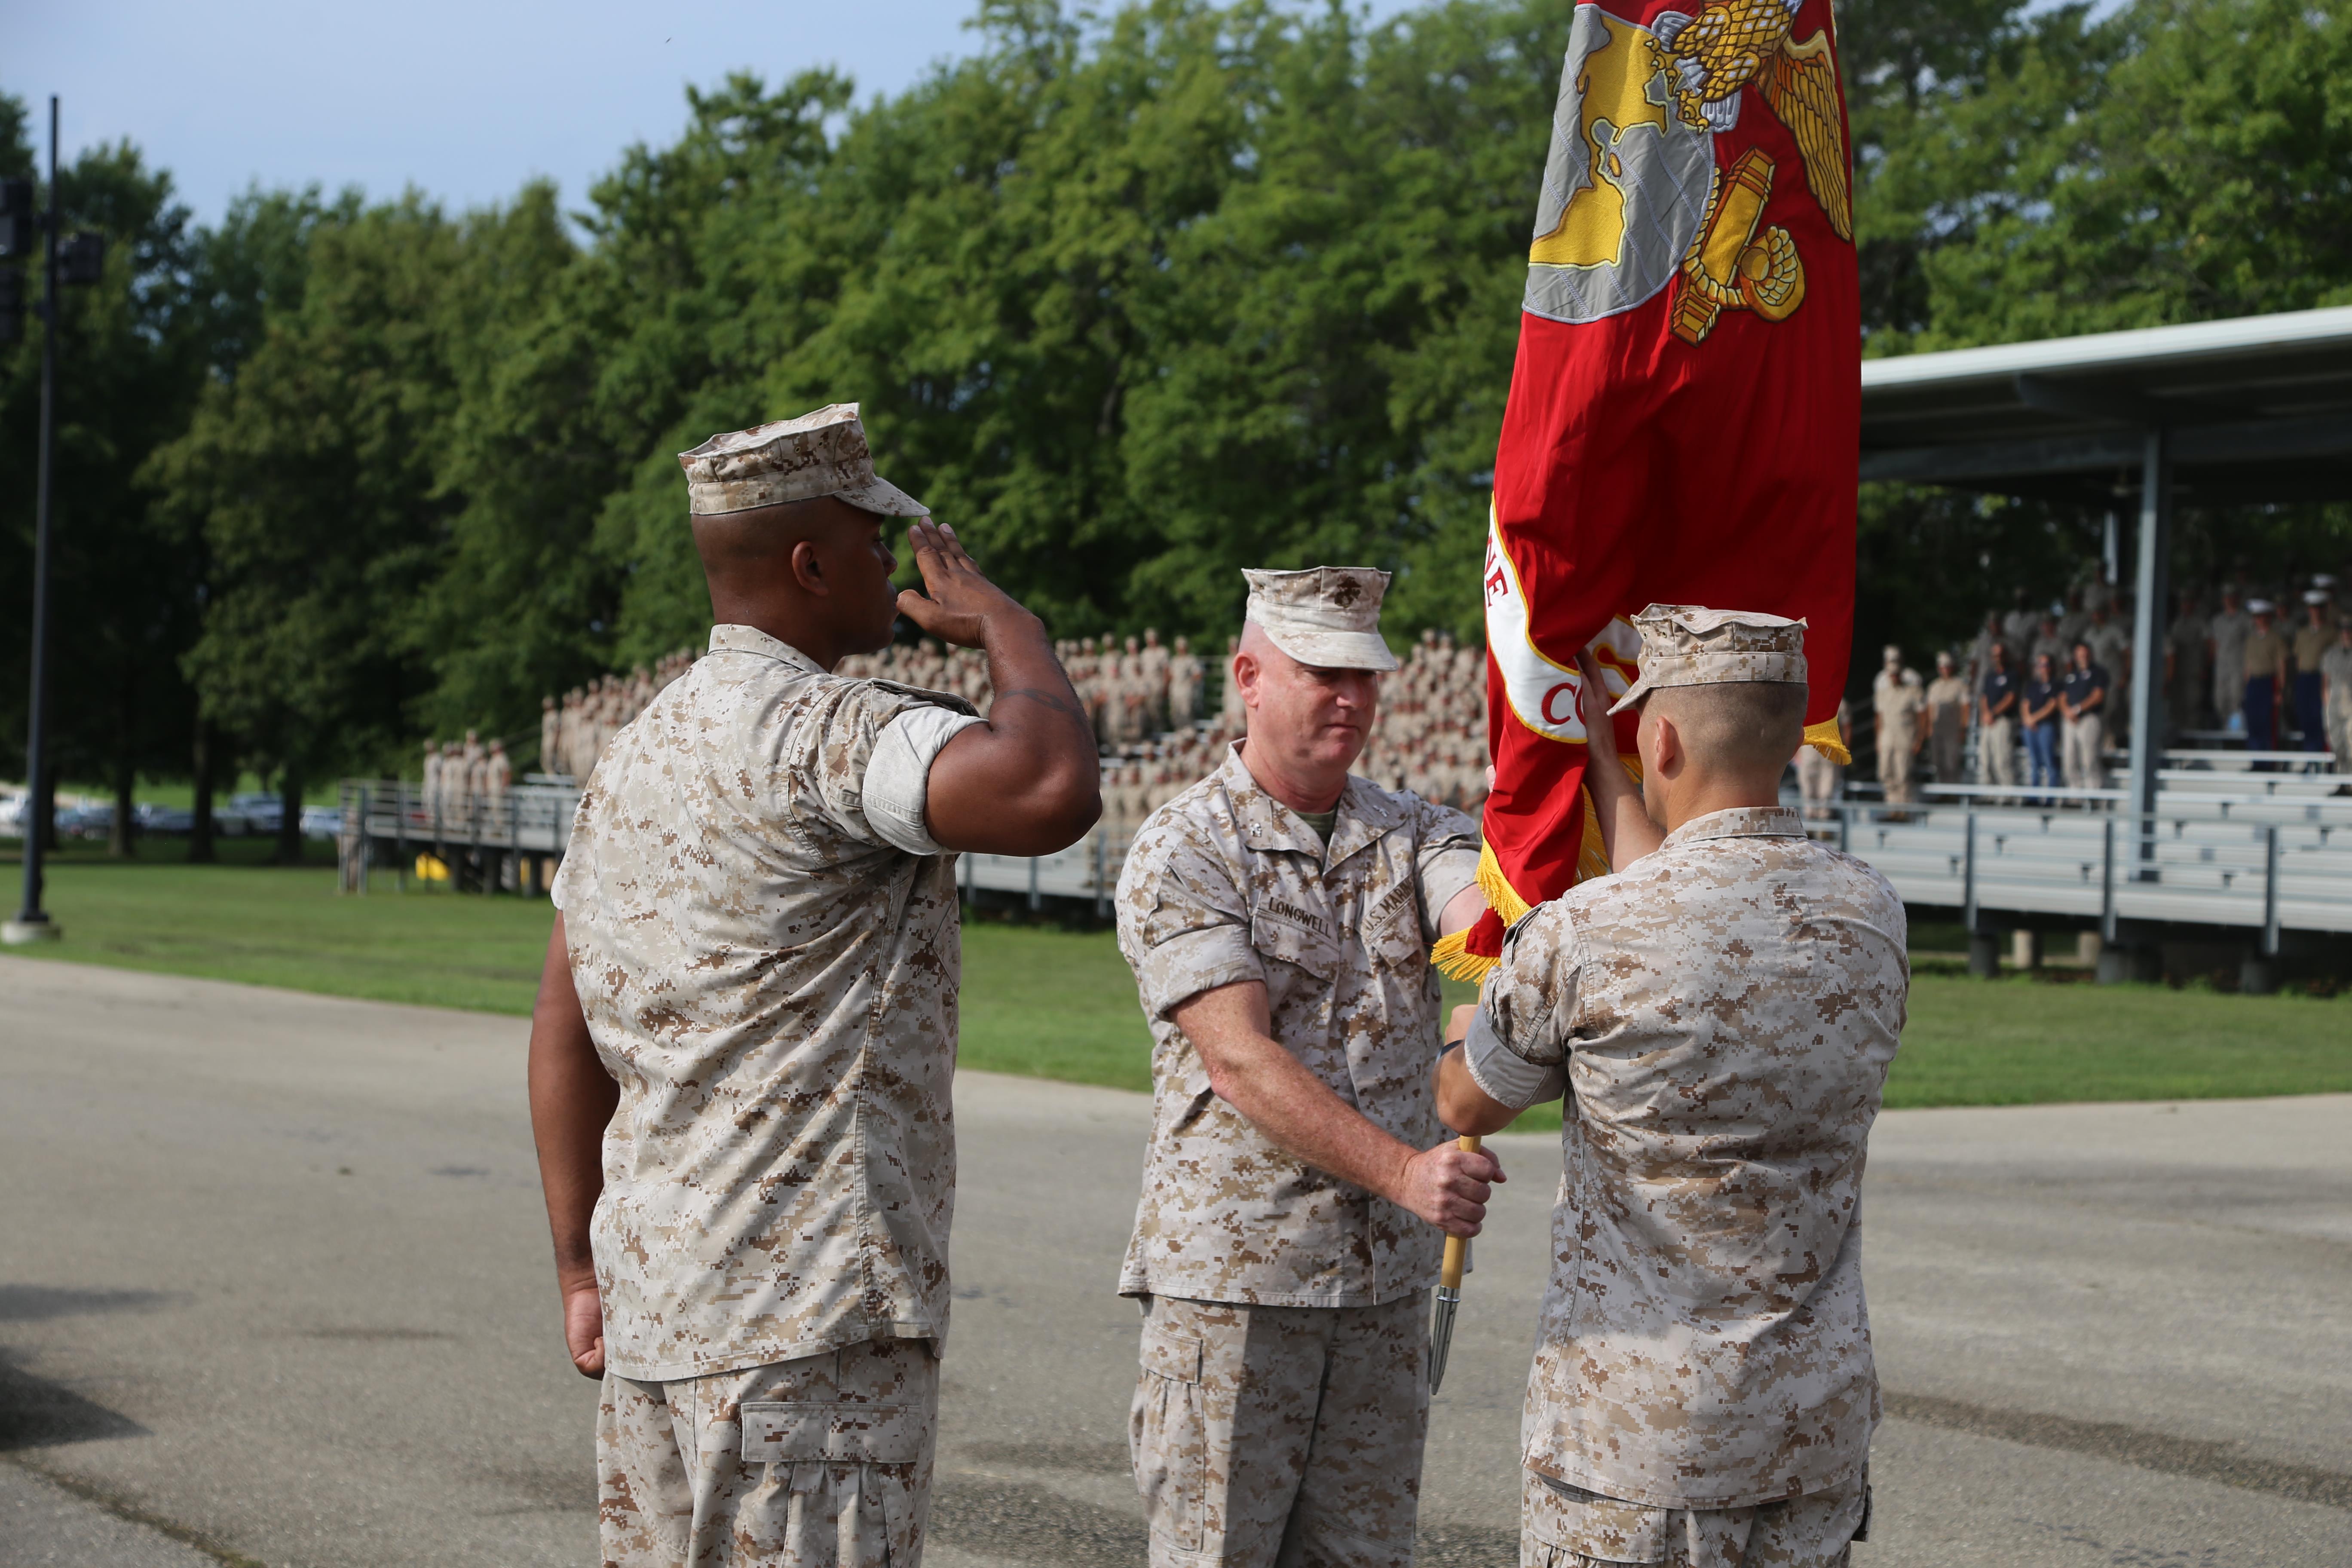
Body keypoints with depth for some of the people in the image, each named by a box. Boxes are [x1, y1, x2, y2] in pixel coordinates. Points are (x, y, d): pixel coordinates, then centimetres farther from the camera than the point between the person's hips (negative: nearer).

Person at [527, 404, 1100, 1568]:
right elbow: (1049, 792, -30)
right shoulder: (818, 731, -13)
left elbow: (564, 1036, 18)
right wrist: (1006, 626, -10)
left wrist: (583, 1274, 21)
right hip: (808, 1306, -9)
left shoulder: (634, 757, 16)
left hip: (651, 1294, 9)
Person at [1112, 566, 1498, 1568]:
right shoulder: (1182, 853, -6)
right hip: (1231, 1272, -5)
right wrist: (1404, 1172, -29)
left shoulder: (1418, 837, 9)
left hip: (1386, 1281, 5)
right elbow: (1240, 1061, -17)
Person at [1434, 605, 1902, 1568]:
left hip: (1636, 1424, -4)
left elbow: (1466, 1107, 4)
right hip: (1820, 1415, 5)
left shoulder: (1585, 935, -14)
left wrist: (1465, 1034, 29)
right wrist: (1592, 753, 29)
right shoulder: (1870, 918, -1)